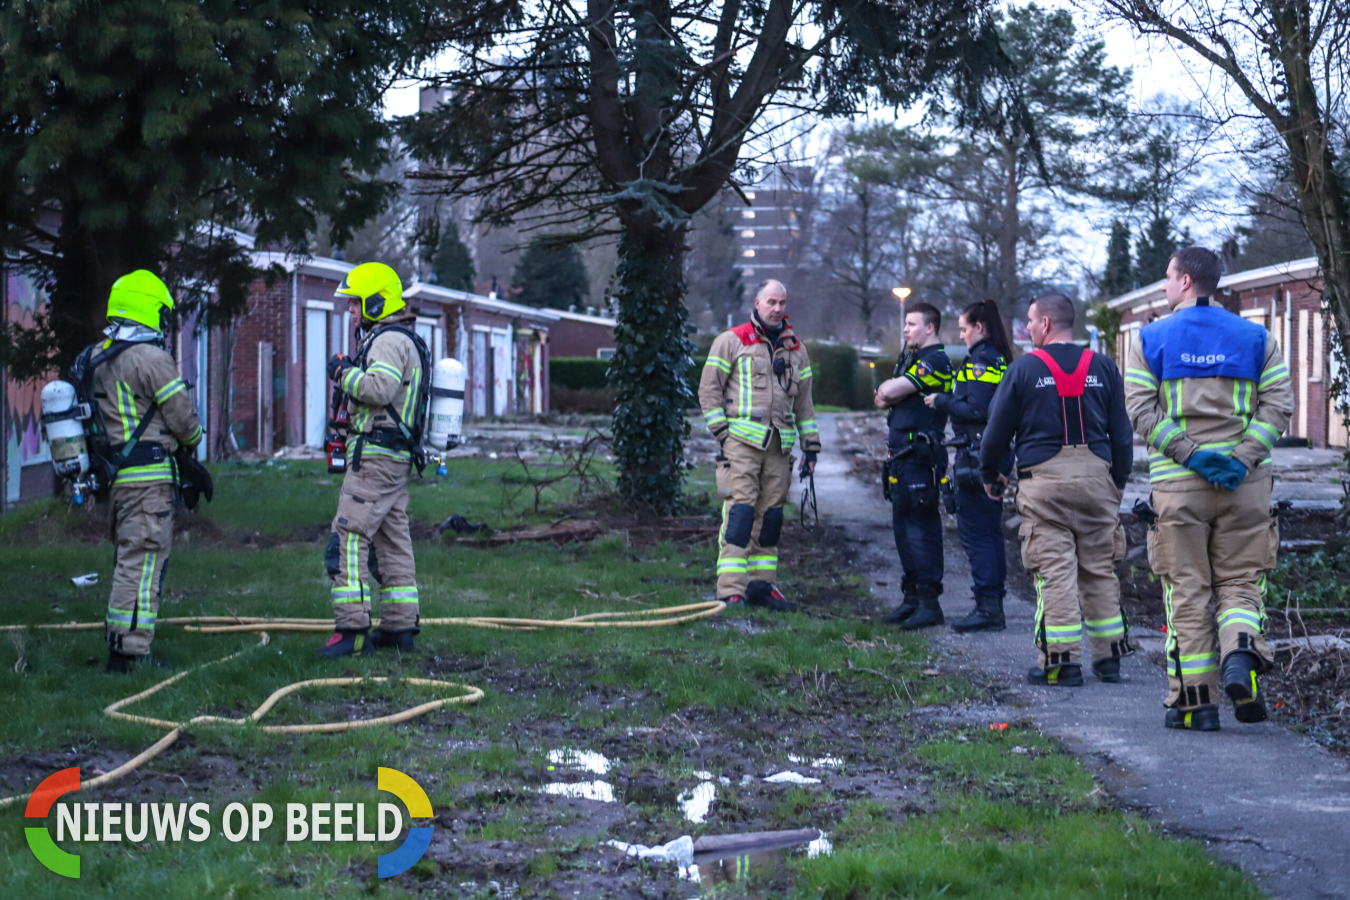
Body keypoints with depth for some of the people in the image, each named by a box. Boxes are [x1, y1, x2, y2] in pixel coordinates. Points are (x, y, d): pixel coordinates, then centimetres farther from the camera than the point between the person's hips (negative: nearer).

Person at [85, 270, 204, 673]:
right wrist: (192, 439, 12)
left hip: (113, 473, 9)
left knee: (129, 559, 17)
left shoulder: (95, 360, 12)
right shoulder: (150, 358, -14)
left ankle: (121, 643, 21)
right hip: (148, 474, -9)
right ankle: (130, 650, -7)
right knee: (143, 560, -6)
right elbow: (183, 417, -11)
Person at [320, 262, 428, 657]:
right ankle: (399, 625, 16)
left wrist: (345, 372, -13)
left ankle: (352, 628, -17)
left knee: (349, 537, -12)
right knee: (393, 540, 12)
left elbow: (379, 389, -27)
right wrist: (350, 375, 11)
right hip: (397, 458, 11)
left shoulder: (389, 340, -13)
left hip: (375, 456, -11)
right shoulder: (404, 341, 20)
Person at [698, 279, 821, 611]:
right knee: (740, 512, -12)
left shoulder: (795, 349, 17)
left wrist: (811, 446, 16)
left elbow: (804, 400, 21)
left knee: (771, 515, 5)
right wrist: (721, 431, -7)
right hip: (741, 443, -5)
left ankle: (761, 585, 13)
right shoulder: (732, 341, 2)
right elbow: (709, 389, 1)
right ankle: (731, 591, -14)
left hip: (779, 447, 5)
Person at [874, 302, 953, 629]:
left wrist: (886, 392, 2)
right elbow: (884, 397, 19)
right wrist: (888, 394, -1)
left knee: (922, 527, -9)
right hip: (901, 455, 10)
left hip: (921, 458, -10)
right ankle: (912, 597, 20)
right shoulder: (911, 358, 20)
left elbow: (889, 392, -17)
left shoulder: (935, 361, -12)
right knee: (903, 526, 13)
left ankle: (929, 602, -8)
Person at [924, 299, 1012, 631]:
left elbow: (976, 410, -21)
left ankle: (988, 608, -8)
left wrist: (942, 401, -8)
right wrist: (948, 401, 15)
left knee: (975, 532, -7)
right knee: (990, 530, 14)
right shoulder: (1000, 361, 15)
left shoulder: (980, 361, -14)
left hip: (977, 452, -10)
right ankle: (994, 605, 18)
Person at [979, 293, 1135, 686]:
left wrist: (989, 474, 19)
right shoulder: (1103, 367, 8)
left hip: (1044, 480, -3)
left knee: (1054, 570, -2)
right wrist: (1119, 482, 22)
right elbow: (1122, 433, 11)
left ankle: (1062, 660, -4)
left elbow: (998, 429, 3)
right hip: (1096, 476, 4)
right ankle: (1109, 657, 15)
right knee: (1099, 569, 11)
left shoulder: (1024, 369, -2)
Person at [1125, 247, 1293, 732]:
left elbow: (1142, 411, -7)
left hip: (1177, 484, -1)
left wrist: (1190, 454, -11)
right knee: (1240, 581, 10)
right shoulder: (1255, 337, 8)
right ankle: (1240, 654, -18)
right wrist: (1243, 457, -9)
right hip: (1245, 483, 1)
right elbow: (1278, 404, -2)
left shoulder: (1151, 339, 3)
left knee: (1187, 590, 5)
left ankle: (1196, 700, 4)